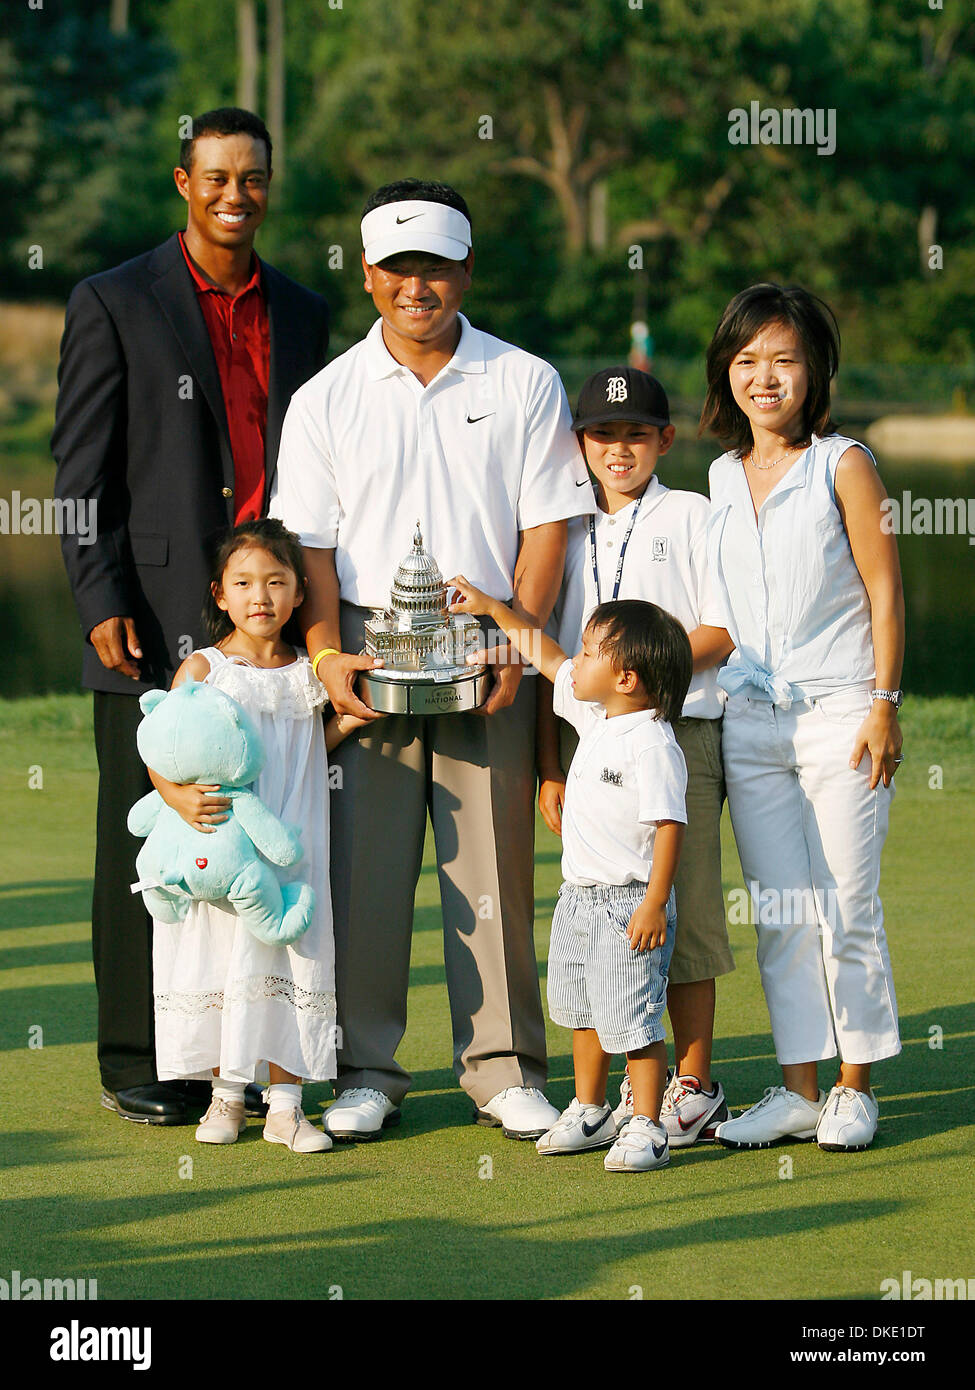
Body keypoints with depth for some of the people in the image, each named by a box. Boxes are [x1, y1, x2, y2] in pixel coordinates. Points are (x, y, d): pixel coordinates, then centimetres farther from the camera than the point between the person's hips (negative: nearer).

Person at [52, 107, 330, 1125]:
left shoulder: (301, 314, 14)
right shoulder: (114, 304, 2)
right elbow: (82, 472, -1)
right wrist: (101, 601, -10)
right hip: (155, 621, -4)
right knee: (145, 846, 1)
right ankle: (137, 1066, 8)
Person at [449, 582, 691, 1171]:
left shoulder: (653, 745, -20)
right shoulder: (595, 718, 9)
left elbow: (669, 825, -23)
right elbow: (547, 657, 22)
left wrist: (654, 903, -25)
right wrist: (493, 609, 25)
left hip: (628, 905, -10)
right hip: (579, 899, 10)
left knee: (633, 1019, -8)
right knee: (582, 1010, 19)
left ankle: (646, 1129, -2)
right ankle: (589, 1112, 33)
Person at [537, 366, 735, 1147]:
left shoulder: (691, 517, 4)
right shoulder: (569, 533, 15)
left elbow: (724, 632, -3)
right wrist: (550, 767, 8)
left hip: (677, 730, -4)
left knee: (684, 912, -4)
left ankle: (694, 1088, 4)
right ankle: (637, 1084, 13)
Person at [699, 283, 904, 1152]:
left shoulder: (843, 464, -4)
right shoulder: (724, 475, 11)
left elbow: (884, 588, -5)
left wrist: (883, 704, -10)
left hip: (838, 711, -5)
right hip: (749, 719, 5)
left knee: (847, 908, -1)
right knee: (778, 914, 6)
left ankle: (855, 1086, 10)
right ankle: (798, 1089, 12)